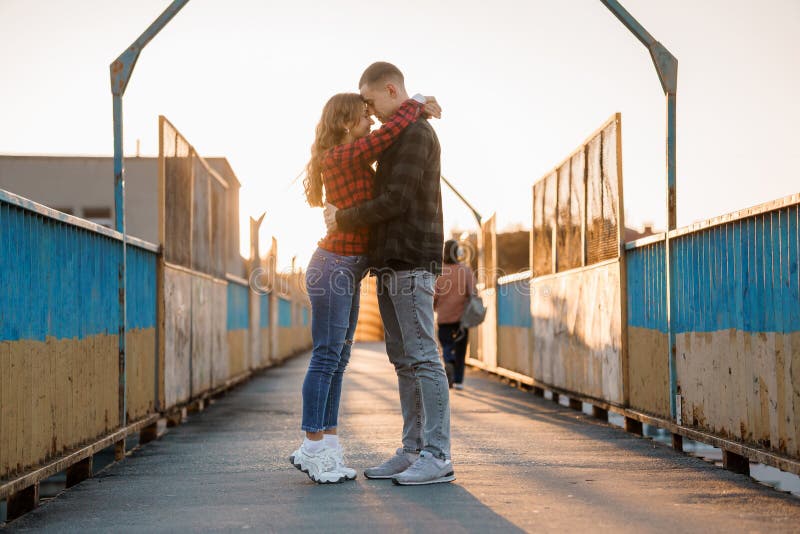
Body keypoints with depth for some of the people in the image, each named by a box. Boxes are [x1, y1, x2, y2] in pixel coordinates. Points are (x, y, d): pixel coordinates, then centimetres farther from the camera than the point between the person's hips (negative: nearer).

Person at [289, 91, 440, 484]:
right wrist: (418, 106, -6)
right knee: (326, 356, -9)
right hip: (334, 267, -10)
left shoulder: (352, 158, 15)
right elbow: (392, 130, -22)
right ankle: (313, 447, -6)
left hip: (348, 270, 10)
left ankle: (326, 444, 12)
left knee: (337, 358, 9)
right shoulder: (341, 155, -14)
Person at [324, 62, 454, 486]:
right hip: (389, 265, 10)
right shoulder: (397, 139, 22)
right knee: (403, 360, 7)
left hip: (412, 264, -10)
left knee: (422, 358, -11)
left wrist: (343, 219, -7)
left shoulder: (416, 133, -9)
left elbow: (396, 201, -17)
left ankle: (438, 457, -10)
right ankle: (413, 451, 10)